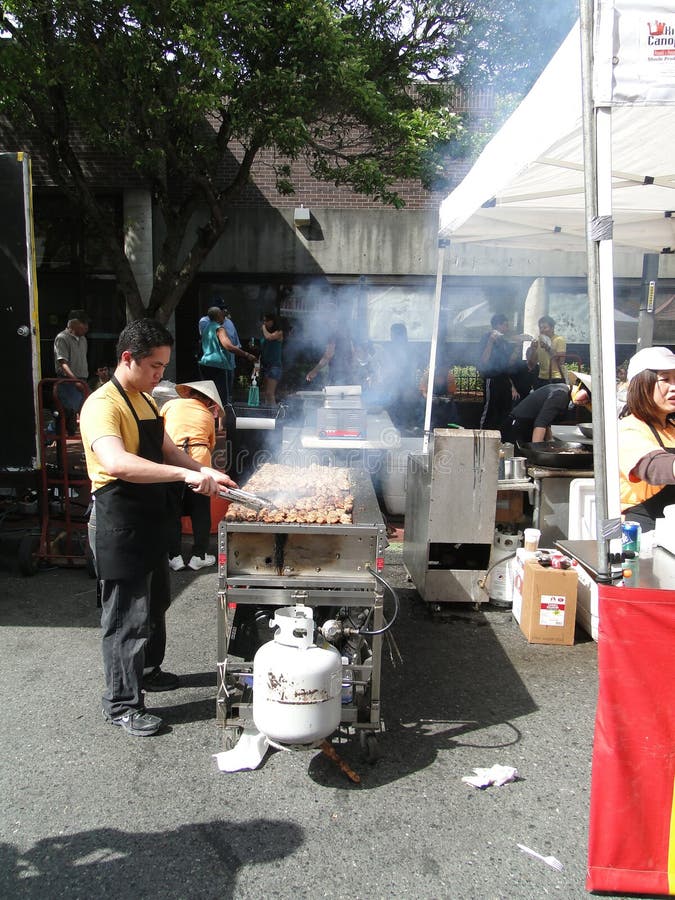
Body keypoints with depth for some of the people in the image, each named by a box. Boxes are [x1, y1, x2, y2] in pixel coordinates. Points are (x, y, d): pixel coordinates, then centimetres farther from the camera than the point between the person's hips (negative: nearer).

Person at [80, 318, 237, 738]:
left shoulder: (145, 400, 9)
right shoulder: (103, 405, -22)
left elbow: (167, 449, 17)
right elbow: (116, 463, -39)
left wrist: (205, 472, 1)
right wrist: (185, 474, -44)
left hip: (149, 519, 10)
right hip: (118, 526, -10)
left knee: (156, 602, 23)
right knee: (127, 615, 1)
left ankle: (148, 670, 43)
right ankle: (122, 703, 16)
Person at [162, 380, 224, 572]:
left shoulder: (170, 405, 10)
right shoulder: (208, 416, 14)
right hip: (199, 463, 0)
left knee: (172, 512, 10)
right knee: (200, 513, 12)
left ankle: (175, 557, 12)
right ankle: (198, 556, 17)